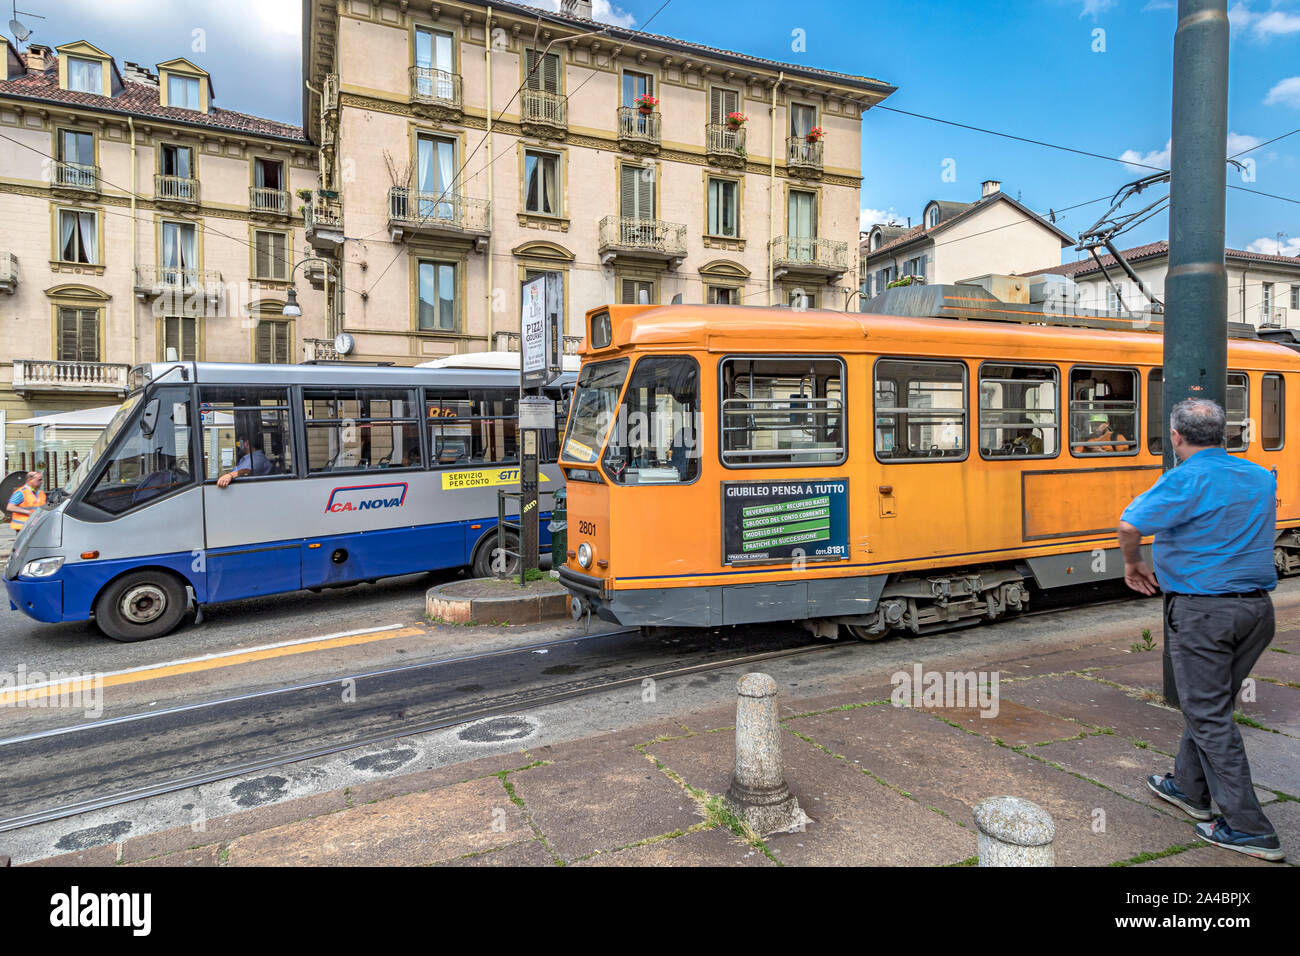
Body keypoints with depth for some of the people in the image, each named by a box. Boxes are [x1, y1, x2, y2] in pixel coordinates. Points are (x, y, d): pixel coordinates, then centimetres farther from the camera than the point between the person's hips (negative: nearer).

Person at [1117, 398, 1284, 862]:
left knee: (1208, 714, 1)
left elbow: (1130, 525, -27)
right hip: (1257, 607, 8)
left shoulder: (1186, 480, -15)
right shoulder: (1261, 477, 9)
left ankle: (1248, 827, 5)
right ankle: (1189, 787, 34)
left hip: (1201, 611, -8)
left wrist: (1133, 564, -9)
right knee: (1210, 703, 20)